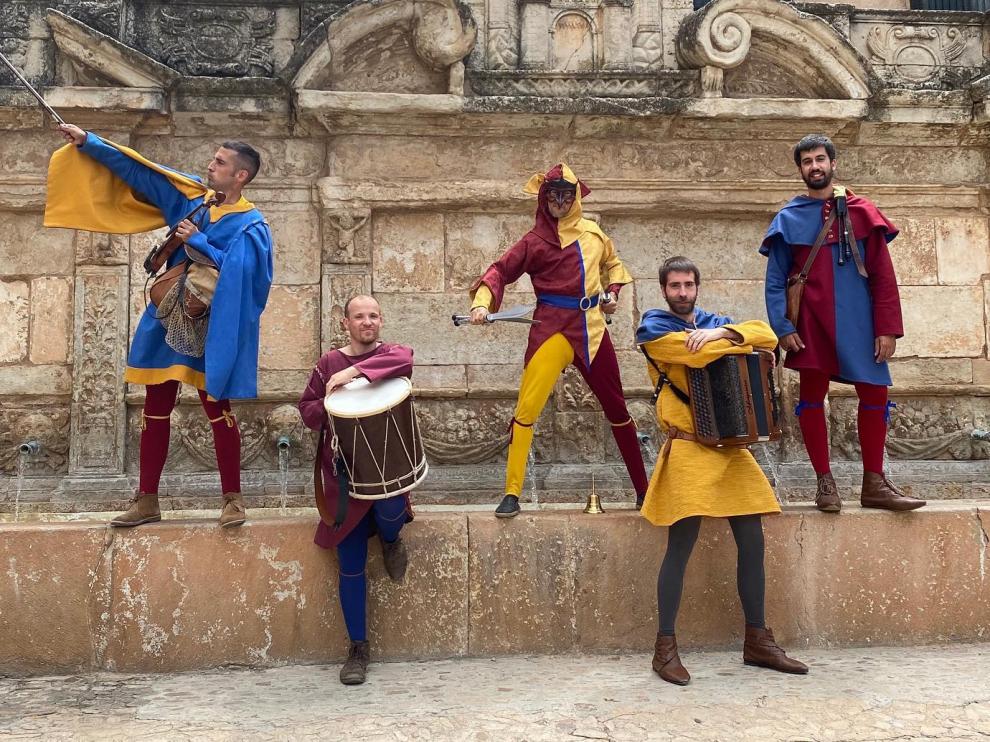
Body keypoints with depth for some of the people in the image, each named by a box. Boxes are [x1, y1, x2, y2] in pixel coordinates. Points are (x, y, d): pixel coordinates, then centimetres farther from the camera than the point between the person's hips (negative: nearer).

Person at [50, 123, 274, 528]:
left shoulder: (251, 225, -6)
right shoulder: (190, 195, 8)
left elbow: (236, 271, -18)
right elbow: (137, 171, 10)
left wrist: (196, 242, -16)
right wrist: (88, 142, 8)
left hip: (211, 329, -5)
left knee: (217, 410, -2)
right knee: (156, 408, 7)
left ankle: (232, 498, 10)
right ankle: (147, 500, 15)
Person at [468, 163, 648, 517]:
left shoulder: (593, 232, 12)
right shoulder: (535, 240, 1)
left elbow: (613, 264, 29)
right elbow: (500, 270, -6)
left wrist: (613, 292, 11)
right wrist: (482, 302, -23)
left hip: (592, 328, 4)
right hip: (552, 327, -4)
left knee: (616, 408, 10)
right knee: (526, 408, -14)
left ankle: (644, 490, 24)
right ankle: (511, 494, -3)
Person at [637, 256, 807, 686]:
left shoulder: (714, 323, 18)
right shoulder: (654, 328, 1)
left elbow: (767, 335, 1)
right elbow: (697, 353, -16)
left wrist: (722, 332, -14)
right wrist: (743, 342, -3)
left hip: (731, 444, 6)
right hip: (689, 447, -6)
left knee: (752, 541, 5)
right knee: (681, 545, -10)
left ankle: (757, 642, 18)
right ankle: (665, 648, 1)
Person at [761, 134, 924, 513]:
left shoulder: (862, 212, 5)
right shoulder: (788, 218, 3)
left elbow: (883, 276, 2)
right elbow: (775, 280, 1)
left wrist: (887, 328, -5)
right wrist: (783, 327, -10)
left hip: (857, 321, 1)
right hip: (811, 323, -1)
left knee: (875, 395, 3)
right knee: (812, 399, 2)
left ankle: (874, 484, 16)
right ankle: (825, 482, 15)